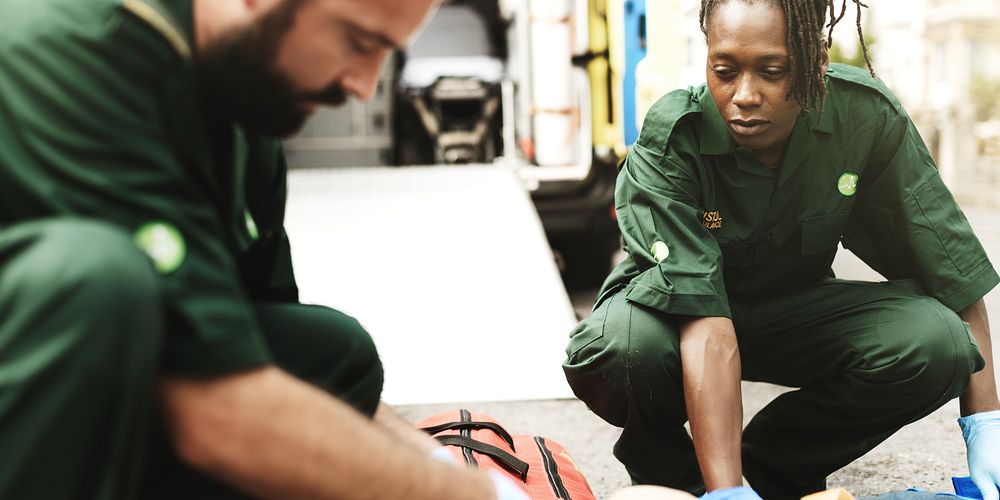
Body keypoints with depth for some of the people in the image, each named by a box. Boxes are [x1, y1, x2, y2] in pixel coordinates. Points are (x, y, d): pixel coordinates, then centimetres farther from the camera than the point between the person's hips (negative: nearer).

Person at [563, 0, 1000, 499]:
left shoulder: (867, 115, -21)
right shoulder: (667, 145, -30)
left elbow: (952, 268, -14)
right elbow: (708, 329, -38)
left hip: (794, 307, 3)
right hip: (674, 309, -3)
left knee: (936, 343, -25)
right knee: (618, 348, -38)